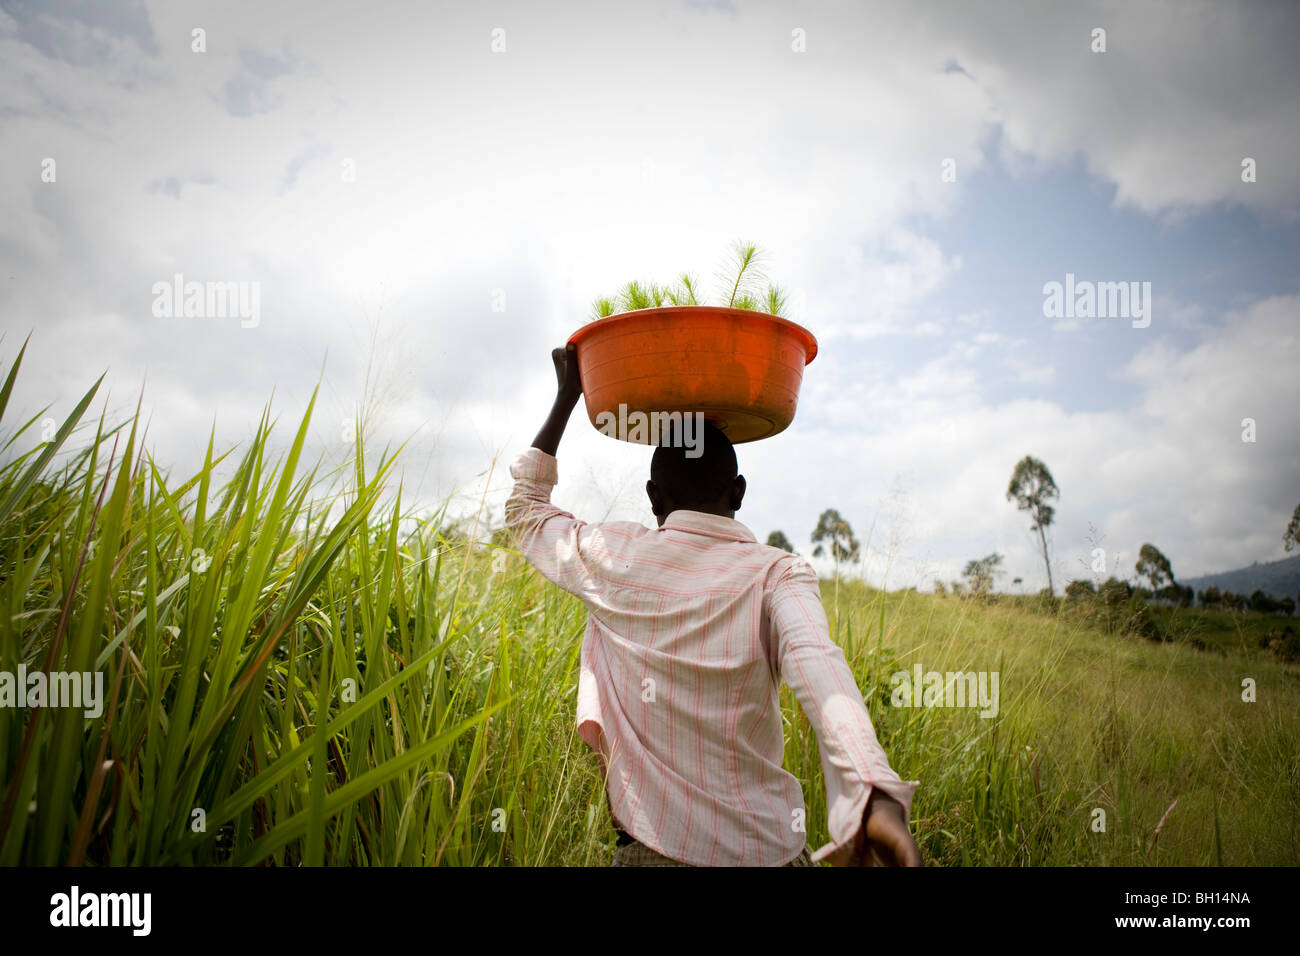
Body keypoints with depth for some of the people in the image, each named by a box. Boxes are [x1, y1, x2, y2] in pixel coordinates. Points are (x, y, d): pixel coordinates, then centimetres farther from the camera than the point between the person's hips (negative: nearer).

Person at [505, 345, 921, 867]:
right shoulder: (778, 574, -8)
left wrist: (566, 396, 17)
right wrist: (876, 795, -41)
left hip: (652, 846, -1)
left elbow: (523, 506, 14)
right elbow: (815, 662, -28)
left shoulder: (612, 557, -3)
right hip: (767, 847, 1)